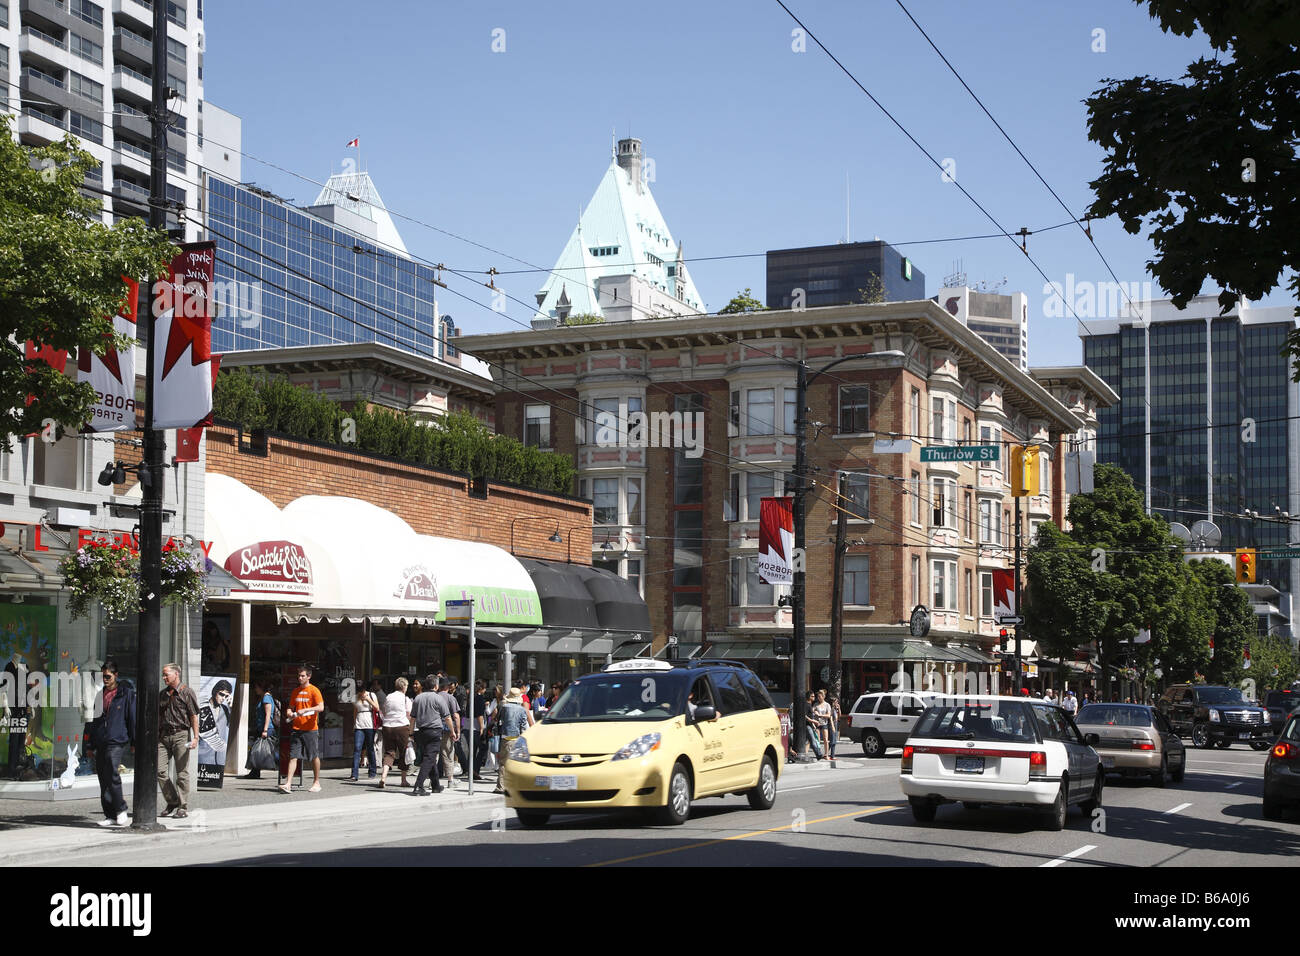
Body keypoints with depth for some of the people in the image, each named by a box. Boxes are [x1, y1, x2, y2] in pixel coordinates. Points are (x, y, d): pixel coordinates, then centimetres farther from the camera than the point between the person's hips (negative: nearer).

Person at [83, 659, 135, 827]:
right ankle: (111, 815, 8)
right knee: (103, 777, 4)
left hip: (117, 741, -6)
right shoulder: (99, 694, 17)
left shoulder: (126, 693, 2)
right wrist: (90, 744, 20)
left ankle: (121, 810, -9)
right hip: (100, 743, 6)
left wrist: (134, 742, -2)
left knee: (111, 773, -20)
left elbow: (133, 718, 1)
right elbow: (92, 720, 22)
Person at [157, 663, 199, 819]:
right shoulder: (162, 694, 17)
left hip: (181, 735, -5)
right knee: (159, 769, -4)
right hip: (164, 736, 5)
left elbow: (194, 717, -3)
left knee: (182, 772, -3)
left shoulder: (187, 693, 0)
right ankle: (172, 801, 12)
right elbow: (158, 717, 21)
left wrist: (195, 737, -11)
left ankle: (183, 807, 2)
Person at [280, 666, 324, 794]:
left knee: (315, 756, 5)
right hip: (296, 729, 5)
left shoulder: (314, 690, -4)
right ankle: (288, 784, -10)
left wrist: (305, 710, -23)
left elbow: (321, 707, -14)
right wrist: (289, 712, -1)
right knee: (293, 756, -4)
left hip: (310, 729, -5)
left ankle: (316, 782, 18)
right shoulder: (296, 692, 14)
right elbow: (291, 706, 23)